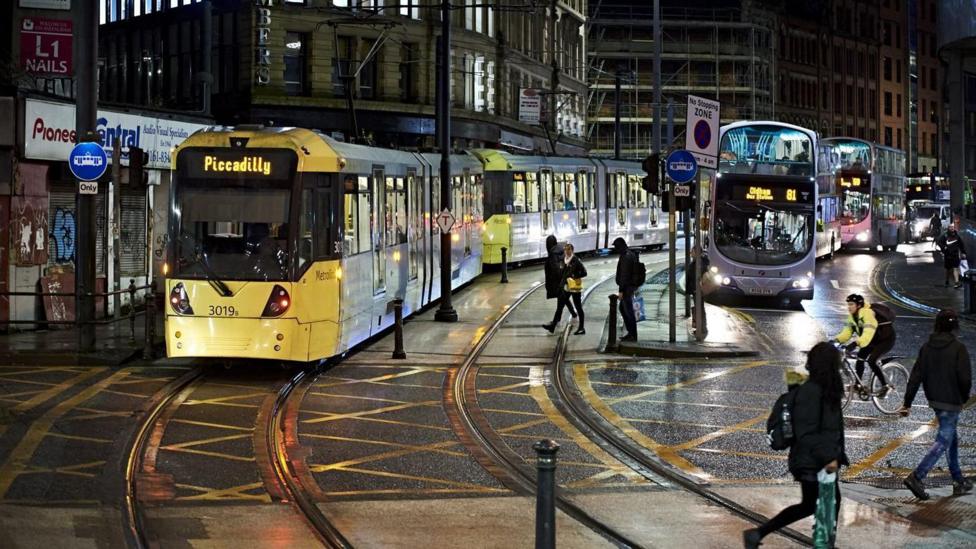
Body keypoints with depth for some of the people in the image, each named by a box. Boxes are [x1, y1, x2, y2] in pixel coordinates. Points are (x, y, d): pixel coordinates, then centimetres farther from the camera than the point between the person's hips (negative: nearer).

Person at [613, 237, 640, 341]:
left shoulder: (626, 257, -19)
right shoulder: (631, 254, 13)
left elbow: (624, 275, -21)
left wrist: (621, 290, -20)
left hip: (627, 287, -11)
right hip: (632, 286, 11)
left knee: (629, 311, -4)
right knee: (622, 308, 19)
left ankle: (633, 336, 1)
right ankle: (630, 332, 23)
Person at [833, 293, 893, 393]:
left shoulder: (867, 313, -32)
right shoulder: (852, 316, -3)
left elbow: (868, 333, -43)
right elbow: (848, 331, -4)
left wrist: (856, 343, -56)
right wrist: (836, 339, -20)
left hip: (886, 339, -9)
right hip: (874, 340, 9)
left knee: (871, 360, -22)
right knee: (860, 357, -1)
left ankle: (885, 386, -10)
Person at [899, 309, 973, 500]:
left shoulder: (927, 347, 0)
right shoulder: (958, 349, -15)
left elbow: (916, 376, -1)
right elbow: (965, 378, -18)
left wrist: (907, 403, 1)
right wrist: (964, 398, 1)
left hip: (934, 400, 7)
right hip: (951, 402, -6)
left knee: (952, 439, 19)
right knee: (944, 441, -5)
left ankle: (958, 481, 25)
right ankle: (917, 476, -18)